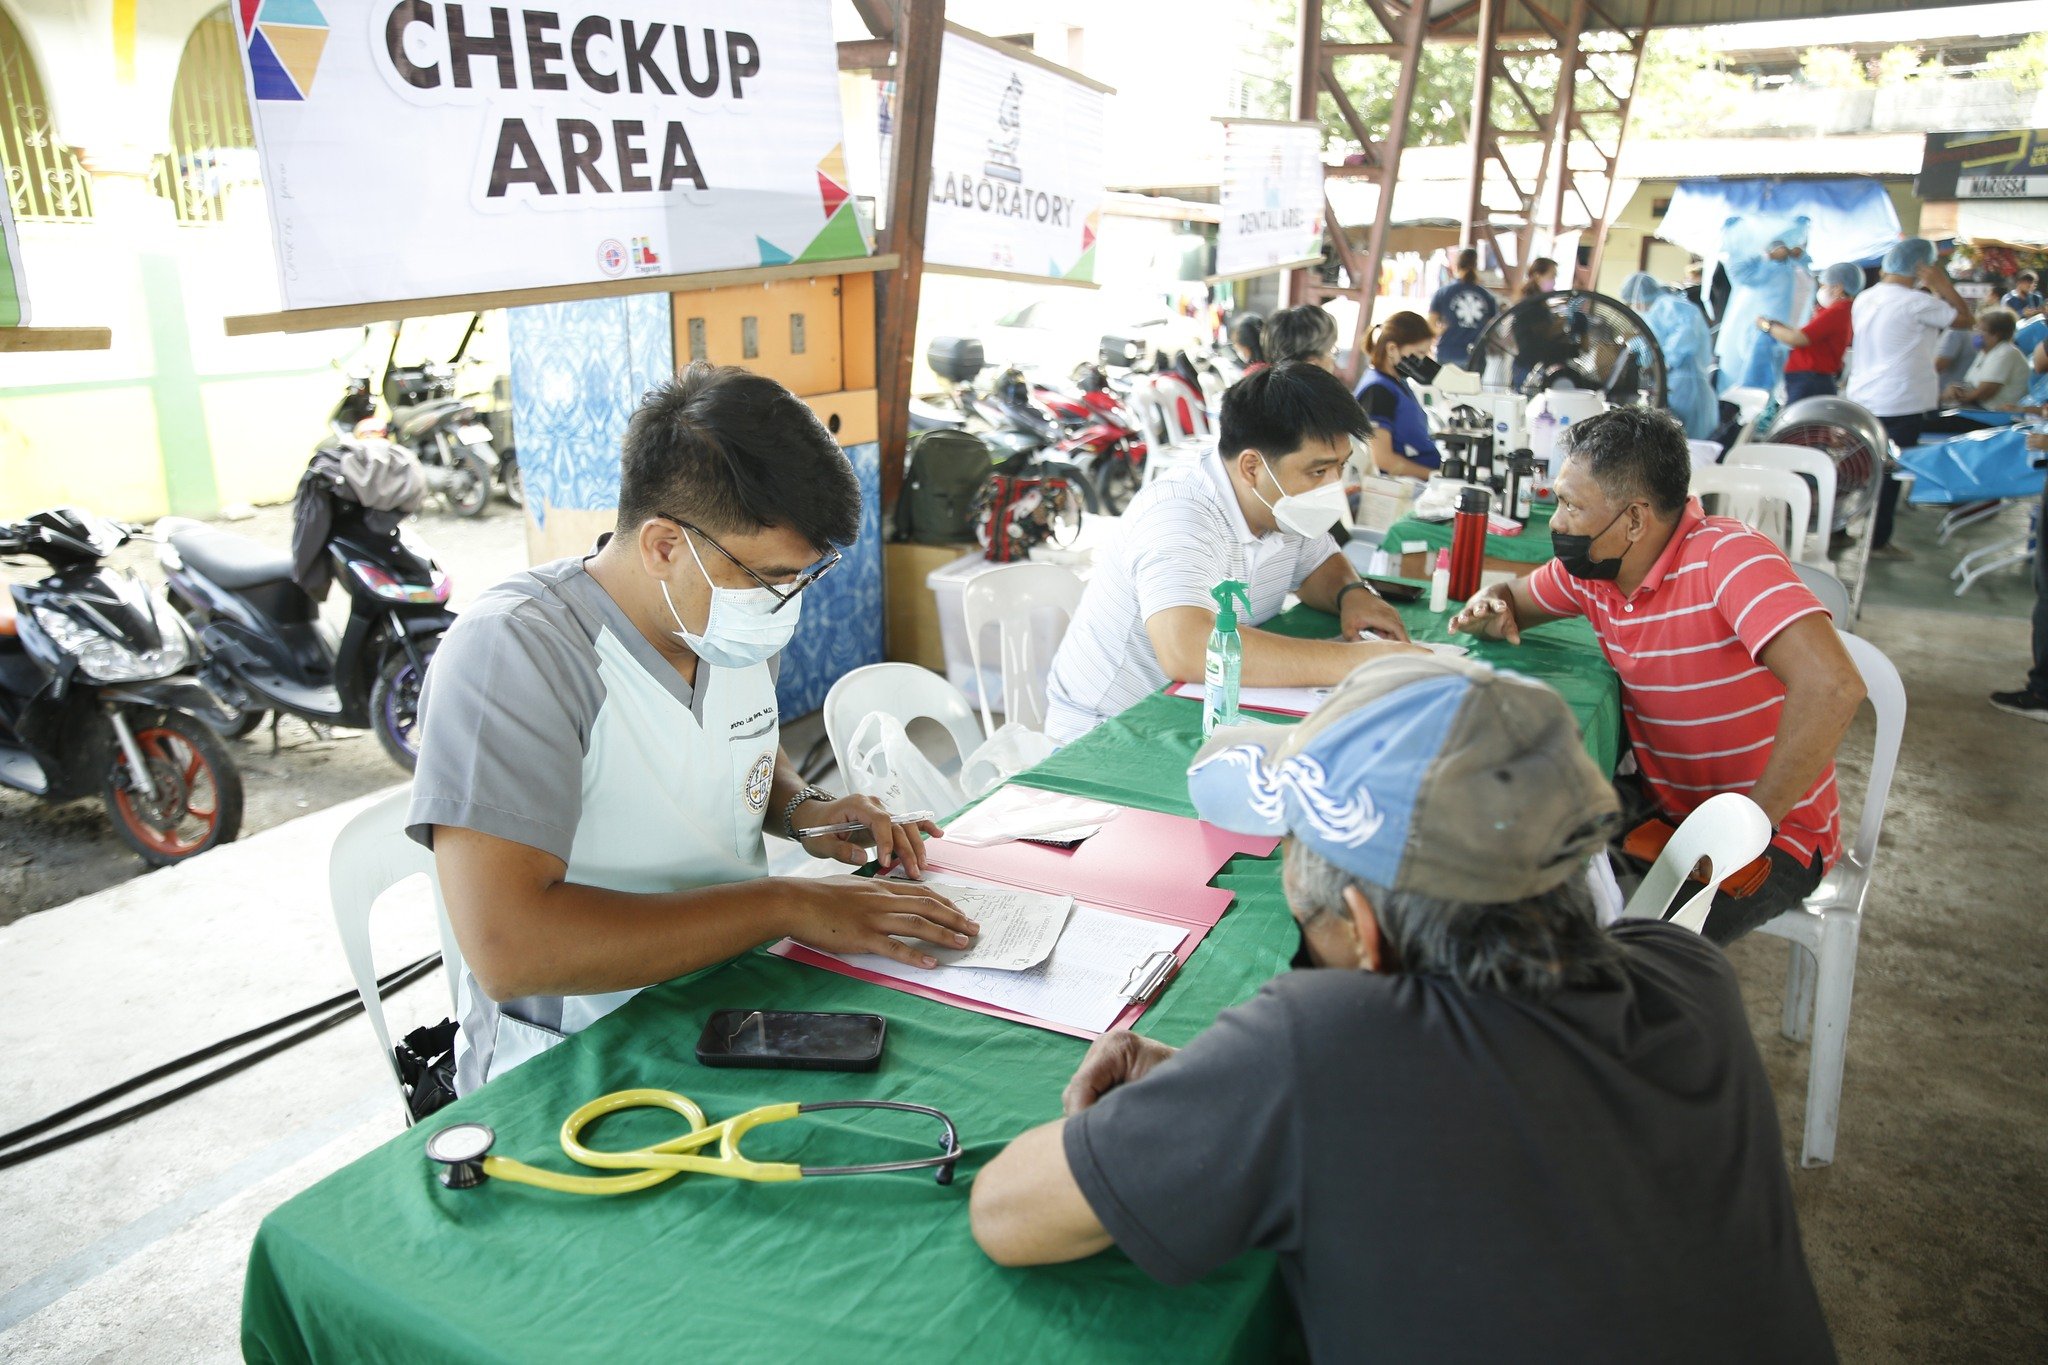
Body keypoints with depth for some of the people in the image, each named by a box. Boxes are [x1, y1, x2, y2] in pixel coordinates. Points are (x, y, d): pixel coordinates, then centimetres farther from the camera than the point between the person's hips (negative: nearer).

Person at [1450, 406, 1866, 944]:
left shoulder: (1728, 557, -24)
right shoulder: (1592, 568, -2)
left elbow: (1832, 687, -36)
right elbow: (1515, 596, 17)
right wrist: (1491, 609, -9)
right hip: (1662, 805, 7)